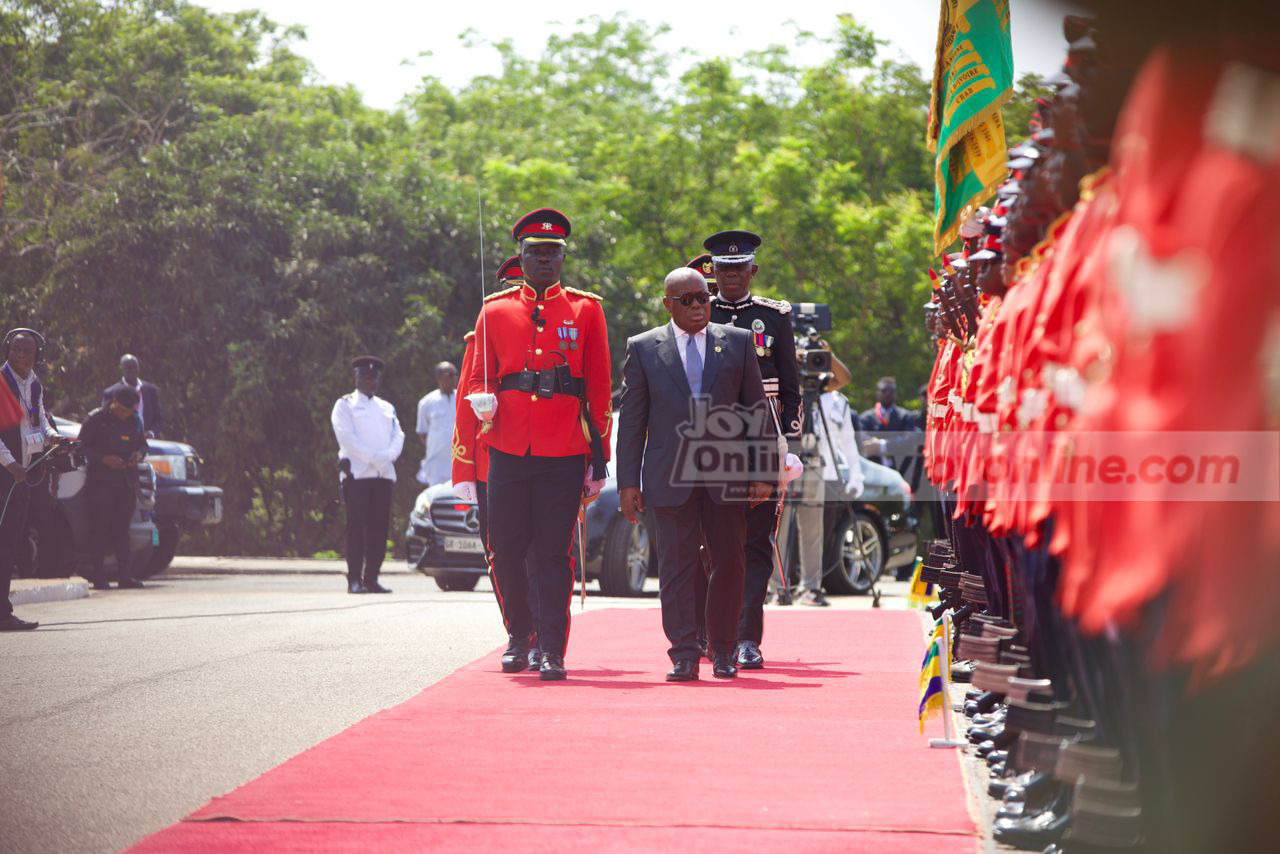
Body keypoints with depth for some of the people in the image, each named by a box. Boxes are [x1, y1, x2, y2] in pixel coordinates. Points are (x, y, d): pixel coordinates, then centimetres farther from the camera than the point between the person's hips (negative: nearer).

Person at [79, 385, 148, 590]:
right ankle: (97, 576, -3)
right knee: (99, 528, -6)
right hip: (101, 481, -5)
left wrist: (139, 454, -1)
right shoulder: (95, 419, -3)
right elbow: (82, 446, -4)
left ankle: (124, 575, 4)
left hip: (127, 483, 5)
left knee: (122, 529, 4)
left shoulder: (135, 421, 13)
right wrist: (104, 459, -17)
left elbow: (143, 443, 22)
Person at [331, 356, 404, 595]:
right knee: (356, 528, -9)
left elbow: (398, 436, 12)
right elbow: (346, 437, -6)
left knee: (379, 528, -1)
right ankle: (354, 580, -10)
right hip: (357, 474, -5)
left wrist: (387, 456, -9)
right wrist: (373, 458, -14)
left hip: (384, 474, 5)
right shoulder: (345, 405, 8)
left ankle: (371, 578, 2)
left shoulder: (387, 408, 24)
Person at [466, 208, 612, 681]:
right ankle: (519, 633, 25)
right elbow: (481, 376, 13)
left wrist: (598, 459, 2)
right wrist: (483, 400, -12)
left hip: (563, 453, -2)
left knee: (553, 553, -4)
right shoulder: (496, 310, 10)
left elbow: (599, 388, 6)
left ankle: (552, 650, 0)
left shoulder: (585, 310, 6)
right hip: (508, 450, 2)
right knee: (506, 549, 4)